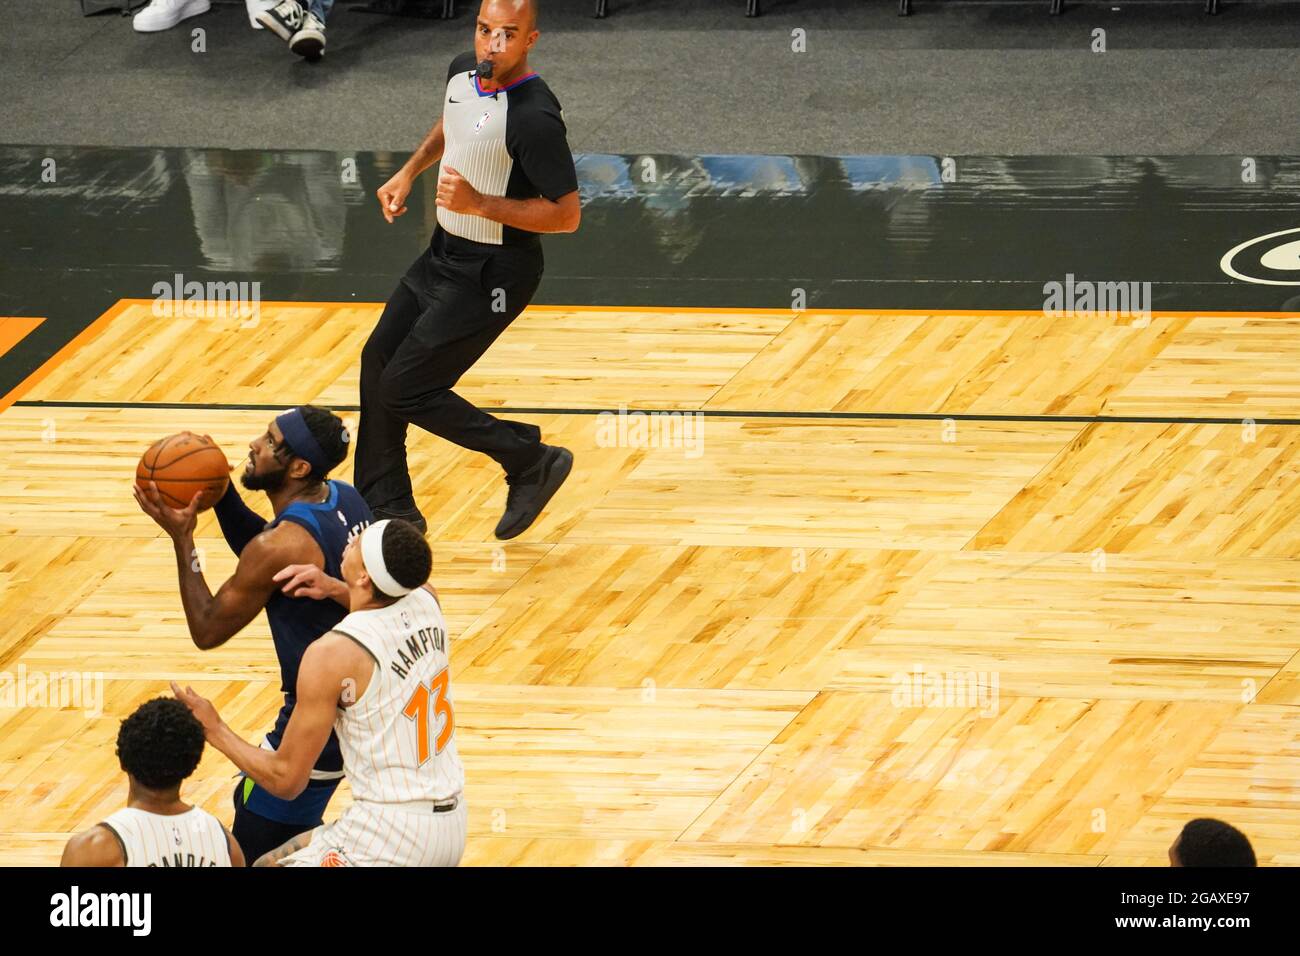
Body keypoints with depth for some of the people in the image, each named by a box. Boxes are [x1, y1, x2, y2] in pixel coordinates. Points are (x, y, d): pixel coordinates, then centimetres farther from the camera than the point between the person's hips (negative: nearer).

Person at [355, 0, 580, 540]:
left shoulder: (534, 117, -28)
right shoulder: (463, 73, -2)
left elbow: (566, 215, -25)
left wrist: (480, 204, -32)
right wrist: (409, 173, 14)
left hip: (491, 274, -9)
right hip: (445, 252, 9)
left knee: (405, 391, -7)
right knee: (378, 363, 15)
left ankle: (530, 461, 9)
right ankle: (387, 509, 29)